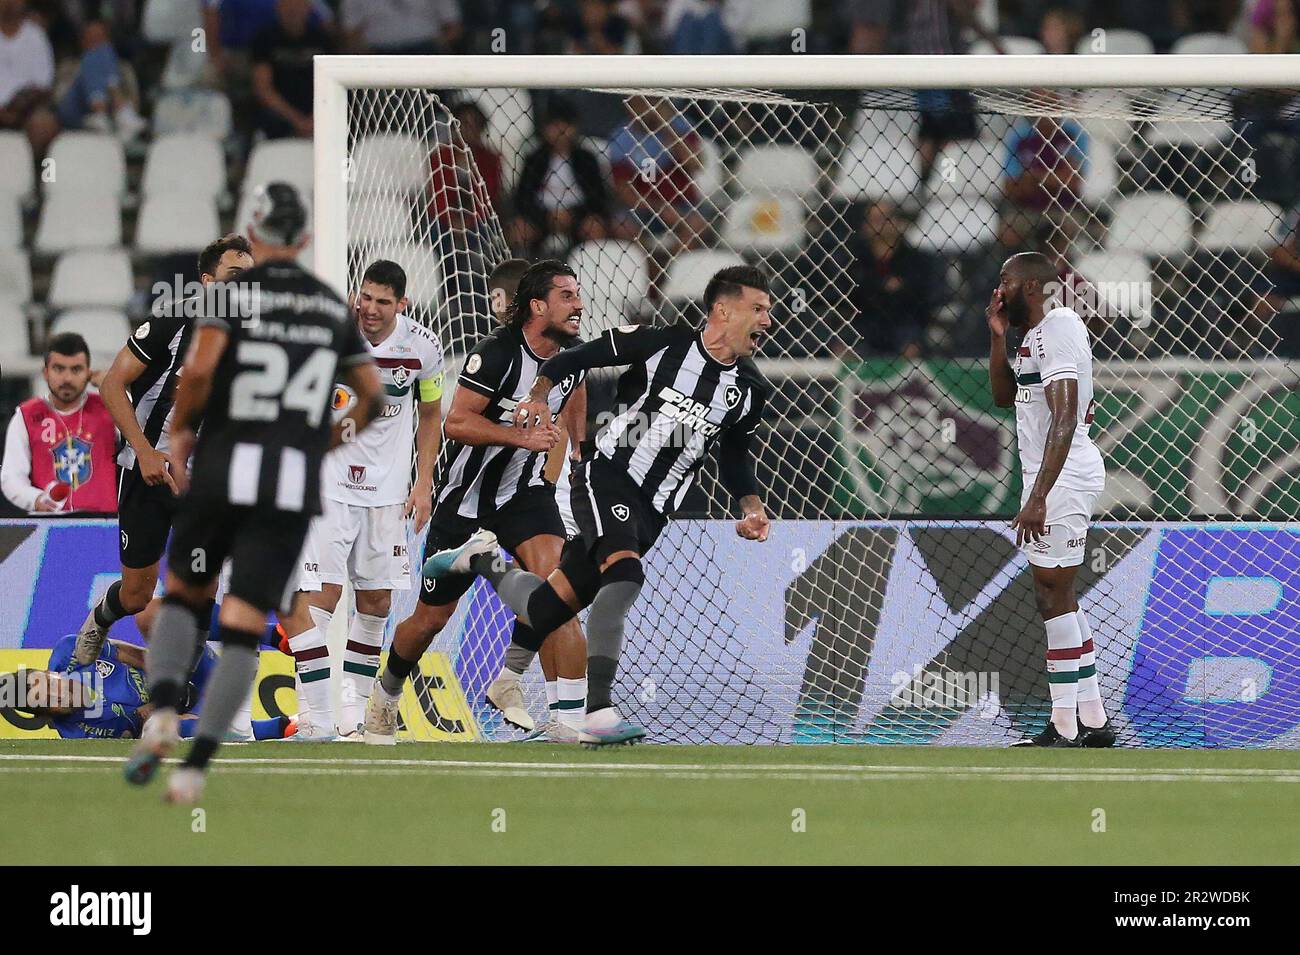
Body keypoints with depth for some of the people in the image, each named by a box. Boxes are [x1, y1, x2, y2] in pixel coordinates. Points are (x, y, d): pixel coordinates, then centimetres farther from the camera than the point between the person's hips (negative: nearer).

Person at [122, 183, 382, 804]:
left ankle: (162, 709, -4)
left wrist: (180, 429, 0)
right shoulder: (333, 306, 12)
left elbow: (200, 367, -15)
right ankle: (197, 763, -11)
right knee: (243, 627, 0)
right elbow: (372, 397, 17)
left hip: (221, 470, -2)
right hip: (294, 484, 2)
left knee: (183, 596, 19)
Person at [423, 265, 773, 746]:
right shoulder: (660, 344, -7)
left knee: (544, 611, 1)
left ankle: (483, 560, 31)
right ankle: (598, 713, -36)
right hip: (607, 476, -6)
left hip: (651, 511, 6)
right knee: (624, 572, -35)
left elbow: (735, 458, 22)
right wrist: (538, 394, -9)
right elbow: (574, 359, 4)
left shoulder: (749, 391, 7)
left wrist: (752, 506, 6)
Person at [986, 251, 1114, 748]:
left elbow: (1064, 420, -24)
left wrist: (1038, 498, -29)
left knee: (1052, 596, -8)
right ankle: (1091, 720, 17)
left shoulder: (1058, 329, -17)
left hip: (1062, 476, -11)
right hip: (1056, 477, 11)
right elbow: (1004, 396, 27)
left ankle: (1065, 729, -5)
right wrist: (997, 337, 13)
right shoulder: (1034, 332, 15)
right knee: (1059, 596, 14)